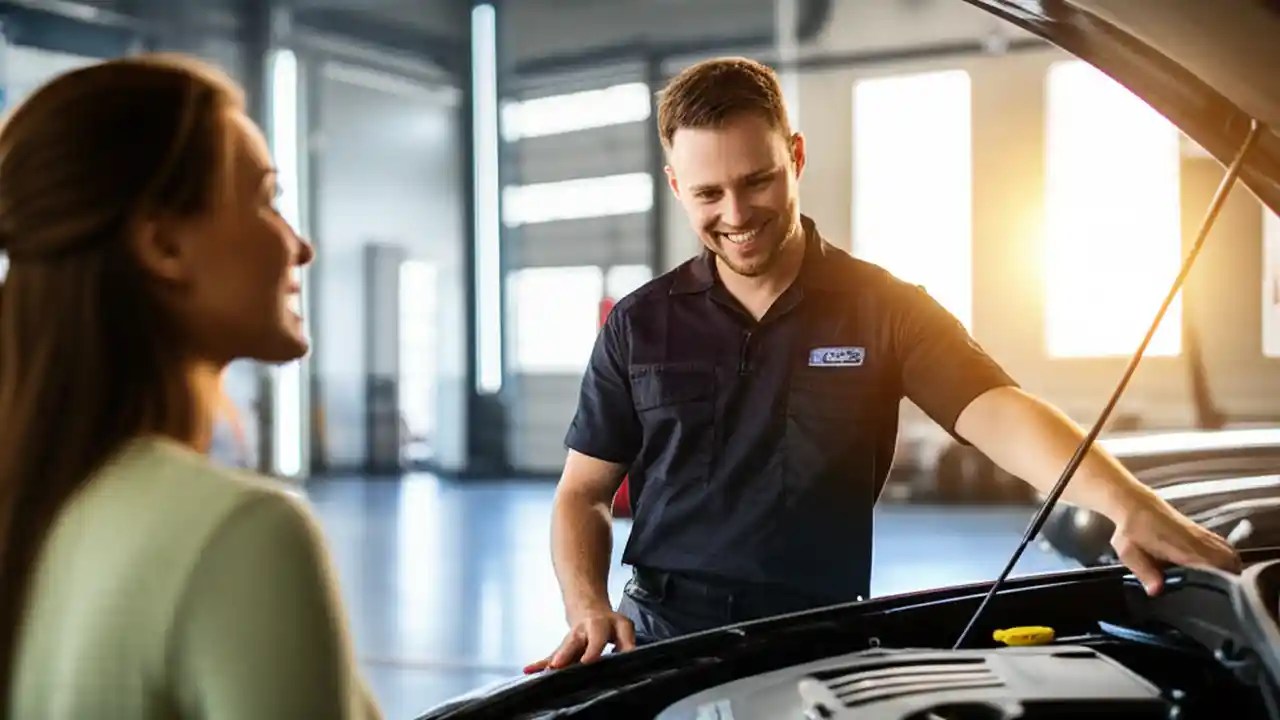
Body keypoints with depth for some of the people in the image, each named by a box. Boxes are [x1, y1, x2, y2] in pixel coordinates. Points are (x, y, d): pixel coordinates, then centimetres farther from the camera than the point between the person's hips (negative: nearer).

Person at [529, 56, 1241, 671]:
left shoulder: (884, 309, 0)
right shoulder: (641, 325, 6)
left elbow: (997, 410, -15)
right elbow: (584, 492, 9)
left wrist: (1128, 502, -33)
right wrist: (589, 609, -10)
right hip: (664, 634, 1)